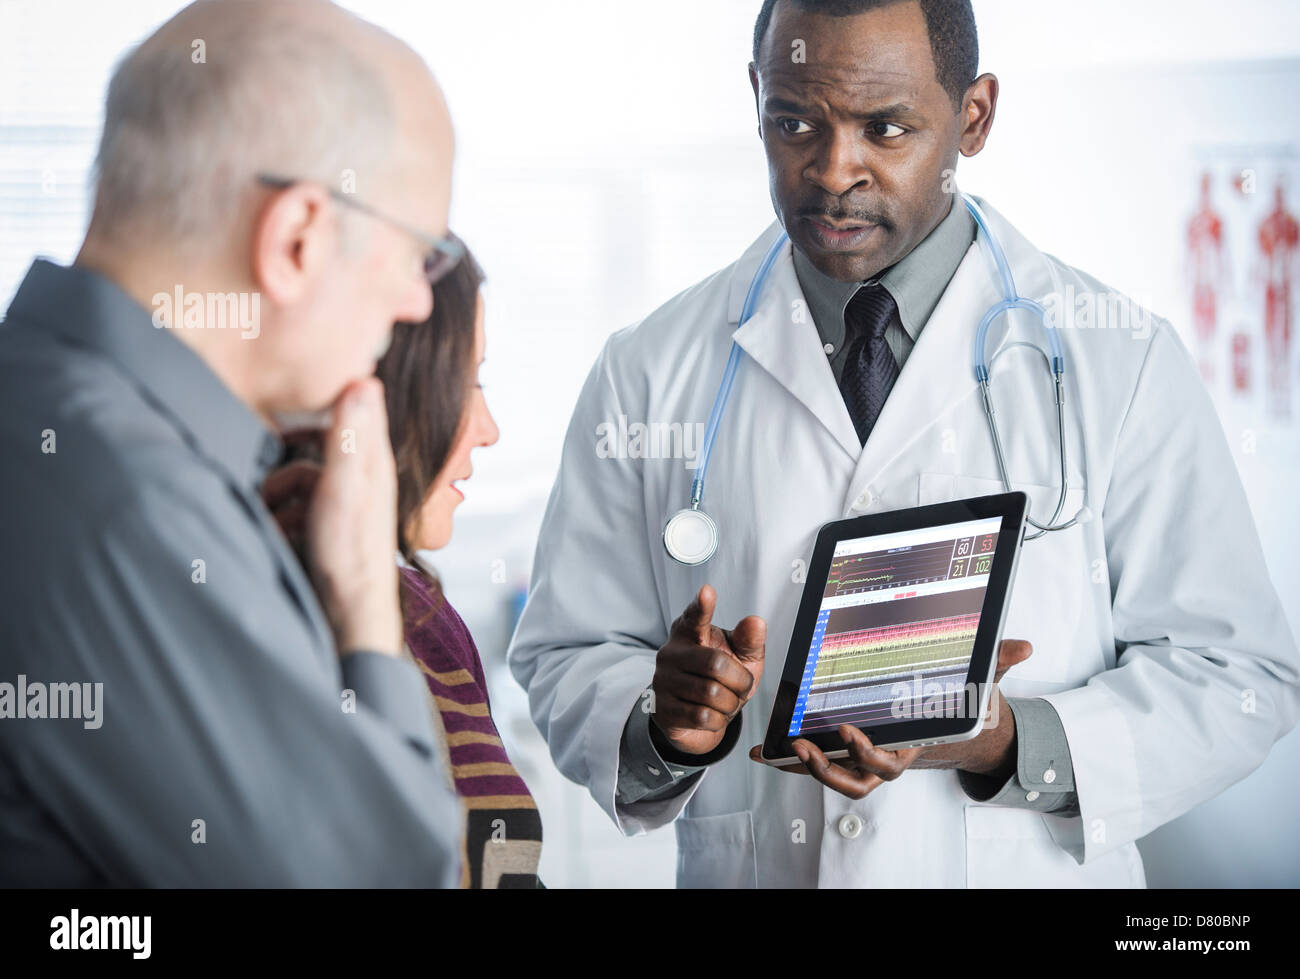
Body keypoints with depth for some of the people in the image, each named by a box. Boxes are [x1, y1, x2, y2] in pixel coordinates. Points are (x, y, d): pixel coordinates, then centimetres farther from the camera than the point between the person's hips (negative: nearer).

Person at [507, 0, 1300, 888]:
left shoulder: (1121, 364, 1)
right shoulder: (648, 373, 6)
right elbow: (565, 664, 9)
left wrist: (1007, 746, -15)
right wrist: (667, 726, -12)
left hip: (1034, 873, -1)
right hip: (744, 876, 2)